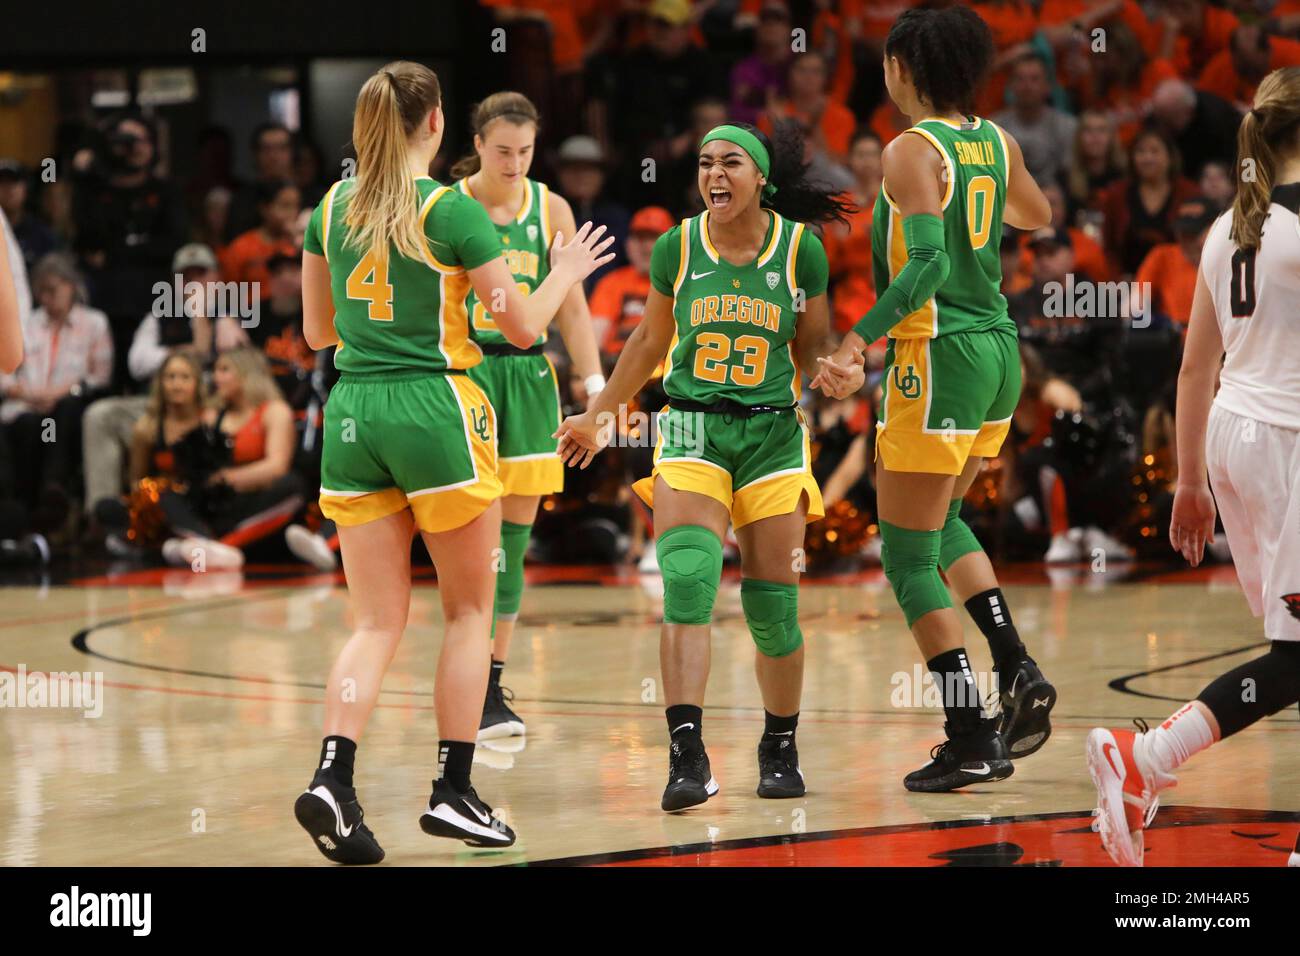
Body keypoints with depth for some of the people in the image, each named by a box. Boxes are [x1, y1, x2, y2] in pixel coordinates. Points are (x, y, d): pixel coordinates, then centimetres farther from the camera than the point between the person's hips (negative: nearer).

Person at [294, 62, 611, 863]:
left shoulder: (332, 209, 6)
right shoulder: (453, 211, -9)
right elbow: (524, 326, -4)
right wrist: (566, 274, 14)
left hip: (353, 413, 5)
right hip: (435, 407, -4)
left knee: (378, 622, 6)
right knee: (469, 610, 11)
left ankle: (333, 779, -15)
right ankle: (454, 791, 9)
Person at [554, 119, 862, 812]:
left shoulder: (800, 247, -2)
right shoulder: (678, 247, 1)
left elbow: (812, 349, 7)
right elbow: (649, 342, 15)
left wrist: (836, 375, -15)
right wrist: (597, 417, 20)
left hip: (773, 433, 0)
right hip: (692, 430, 0)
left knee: (772, 603, 3)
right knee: (687, 578, -20)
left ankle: (780, 748, 25)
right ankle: (686, 754, -24)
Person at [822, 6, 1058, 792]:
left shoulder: (913, 152, -13)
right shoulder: (994, 143, 8)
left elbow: (928, 262, -25)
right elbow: (1039, 215, 27)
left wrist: (863, 334, -25)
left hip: (938, 353, -8)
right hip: (999, 350, 8)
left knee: (907, 554, 0)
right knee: (942, 520, 27)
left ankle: (972, 739, -5)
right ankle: (1018, 670, 12)